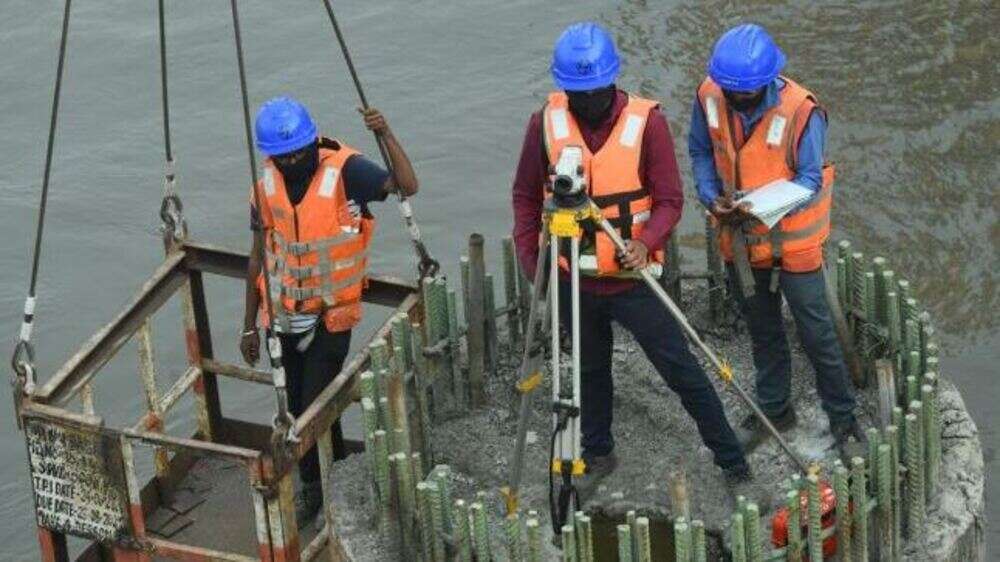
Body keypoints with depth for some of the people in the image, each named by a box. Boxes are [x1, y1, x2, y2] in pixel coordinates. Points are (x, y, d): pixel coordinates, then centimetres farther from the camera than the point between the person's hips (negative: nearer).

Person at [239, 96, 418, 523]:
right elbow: (259, 259, 7)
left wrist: (387, 136, -41)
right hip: (286, 318, 5)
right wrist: (249, 326, 11)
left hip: (331, 316, -5)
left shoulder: (344, 171, -16)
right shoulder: (267, 188, -2)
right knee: (297, 408, 13)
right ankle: (312, 484, 32)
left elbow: (407, 186, -28)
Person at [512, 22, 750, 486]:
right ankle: (597, 453, 38)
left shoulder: (646, 121, -13)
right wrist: (529, 260, -2)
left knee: (681, 370, 2)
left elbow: (669, 199, -10)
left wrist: (647, 242, -28)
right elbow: (526, 196, 5)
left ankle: (732, 461, 12)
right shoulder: (545, 123, -6)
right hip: (573, 280, 3)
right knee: (590, 369, 19)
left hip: (632, 278, -3)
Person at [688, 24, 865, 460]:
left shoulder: (801, 111, -26)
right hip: (740, 240, 5)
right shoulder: (710, 97, -13)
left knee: (816, 334, 5)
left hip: (792, 242, -5)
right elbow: (701, 151, 2)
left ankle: (843, 418, 22)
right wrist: (712, 196, -15)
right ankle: (774, 409, 40)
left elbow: (810, 180, -21)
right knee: (762, 332, 22)